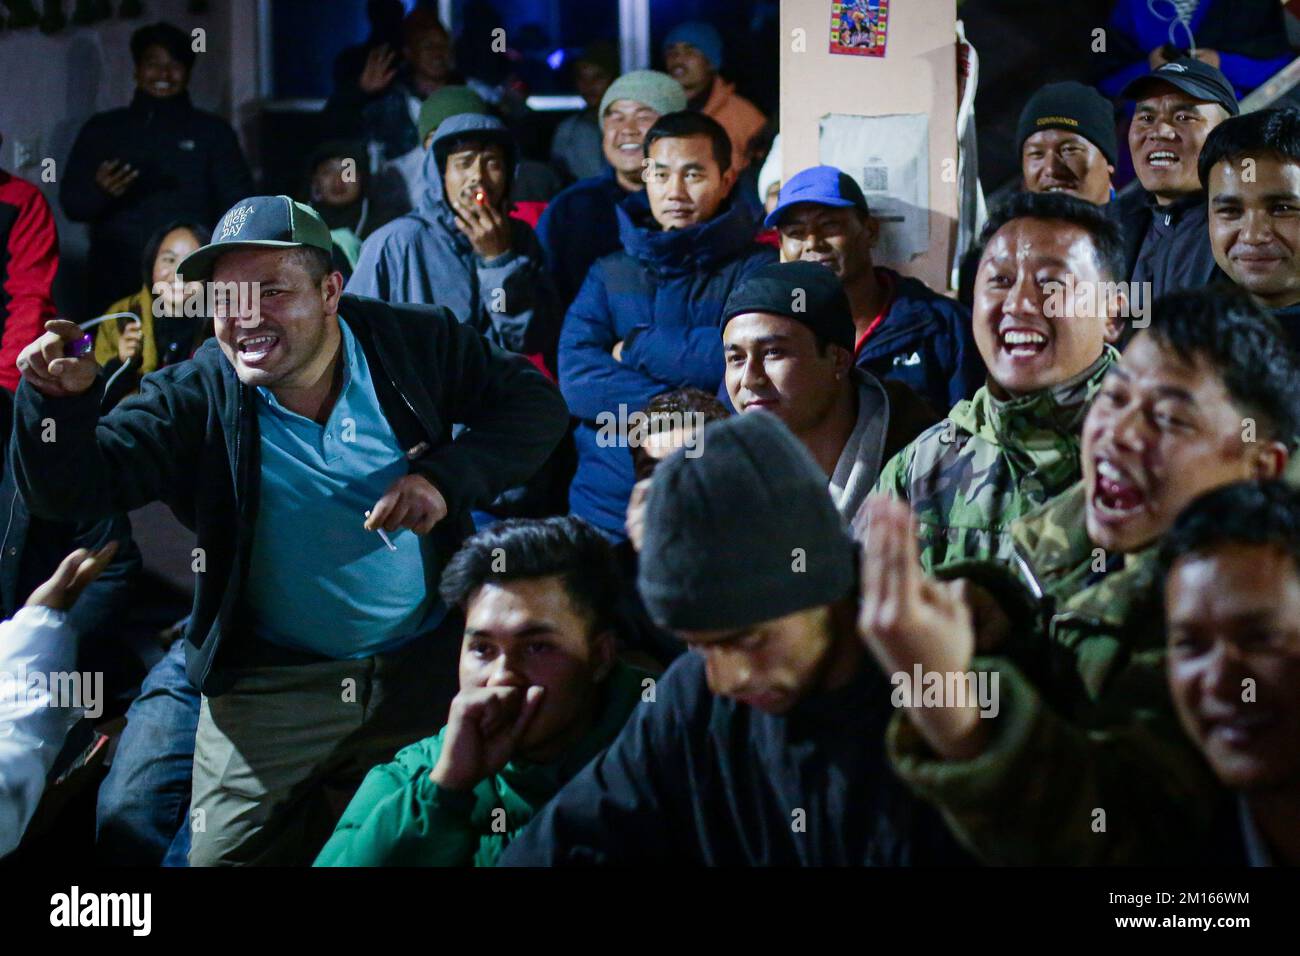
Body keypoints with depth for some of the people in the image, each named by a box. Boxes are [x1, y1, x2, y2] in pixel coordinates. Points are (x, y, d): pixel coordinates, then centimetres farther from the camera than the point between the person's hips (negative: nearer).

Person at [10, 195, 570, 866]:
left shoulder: (417, 345, -8)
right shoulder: (194, 399, -10)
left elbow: (535, 402, -2)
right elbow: (69, 488, -16)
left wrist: (446, 477, -19)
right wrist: (59, 399, -37)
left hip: (428, 669, 1)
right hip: (268, 690, -1)